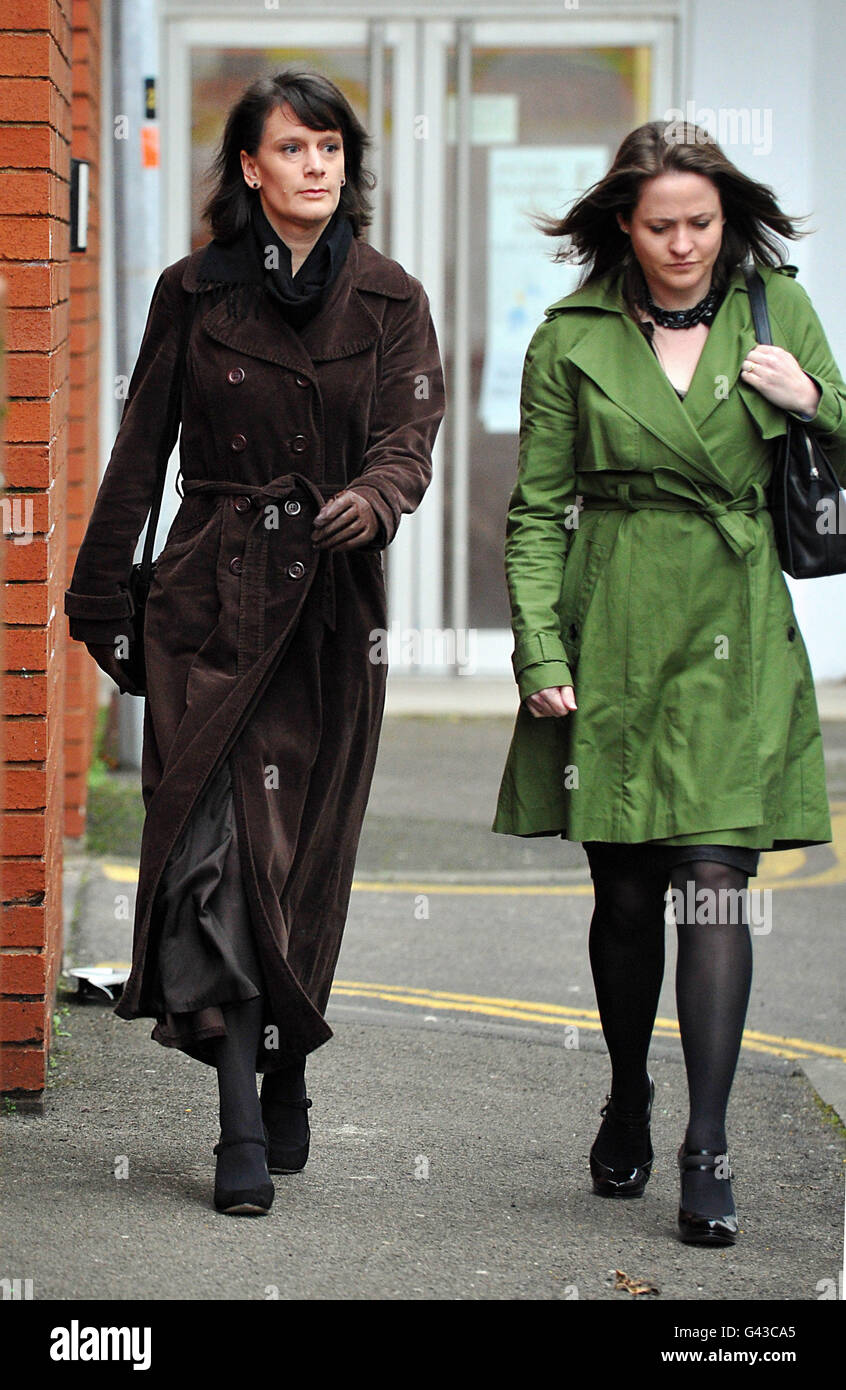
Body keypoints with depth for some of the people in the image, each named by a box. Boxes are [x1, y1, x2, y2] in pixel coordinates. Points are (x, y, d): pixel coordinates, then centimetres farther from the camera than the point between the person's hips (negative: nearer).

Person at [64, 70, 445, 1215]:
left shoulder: (391, 302, 6)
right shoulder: (195, 292, 4)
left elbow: (409, 439, -5)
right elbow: (140, 452, 9)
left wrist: (372, 502, -28)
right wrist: (103, 598, 9)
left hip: (333, 605, 1)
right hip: (212, 602, -1)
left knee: (306, 855, 6)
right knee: (217, 850, -10)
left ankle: (286, 1069, 27)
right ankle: (244, 1129, -10)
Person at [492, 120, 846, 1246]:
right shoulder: (573, 339, 2)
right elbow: (536, 510, 3)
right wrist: (541, 654, -6)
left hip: (736, 638, 0)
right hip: (612, 635, 0)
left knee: (715, 879, -9)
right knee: (626, 890, 7)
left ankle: (707, 1150, -8)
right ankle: (627, 1103, 28)